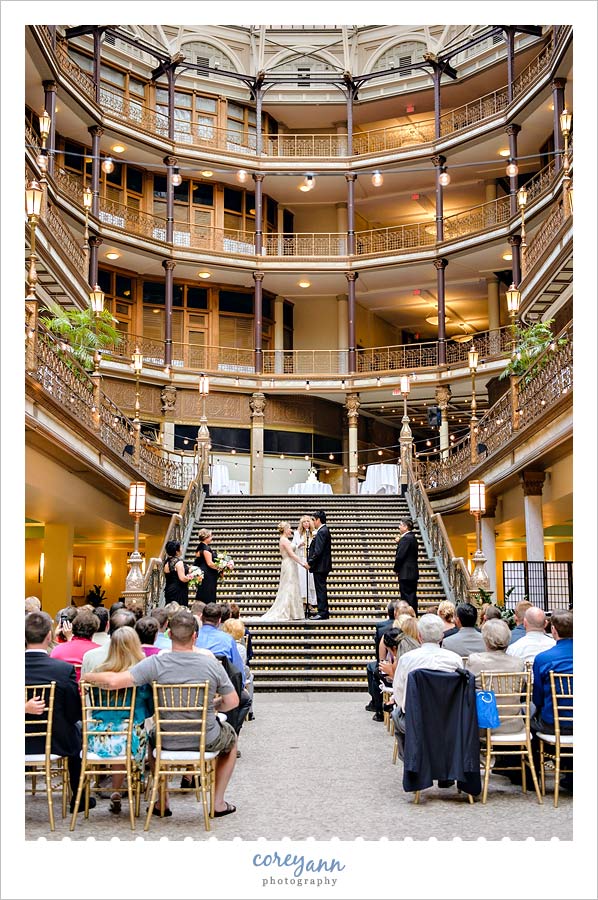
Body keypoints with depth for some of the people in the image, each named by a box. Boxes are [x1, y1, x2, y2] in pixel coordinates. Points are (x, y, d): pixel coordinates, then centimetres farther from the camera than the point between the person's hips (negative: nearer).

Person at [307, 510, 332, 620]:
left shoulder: (322, 532, -17)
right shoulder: (324, 530, 15)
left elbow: (318, 551, -22)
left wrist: (310, 563, -17)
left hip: (320, 566, -10)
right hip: (323, 566, 10)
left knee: (321, 589, -6)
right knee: (321, 589, 13)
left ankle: (322, 612, -3)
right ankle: (324, 612, 17)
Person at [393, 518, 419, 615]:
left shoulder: (405, 538, -17)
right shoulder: (412, 537, 14)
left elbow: (400, 556, -20)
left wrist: (396, 569, -6)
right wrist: (399, 543, 5)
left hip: (405, 574, -10)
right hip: (413, 573, 10)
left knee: (407, 597, -6)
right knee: (412, 597, 13)